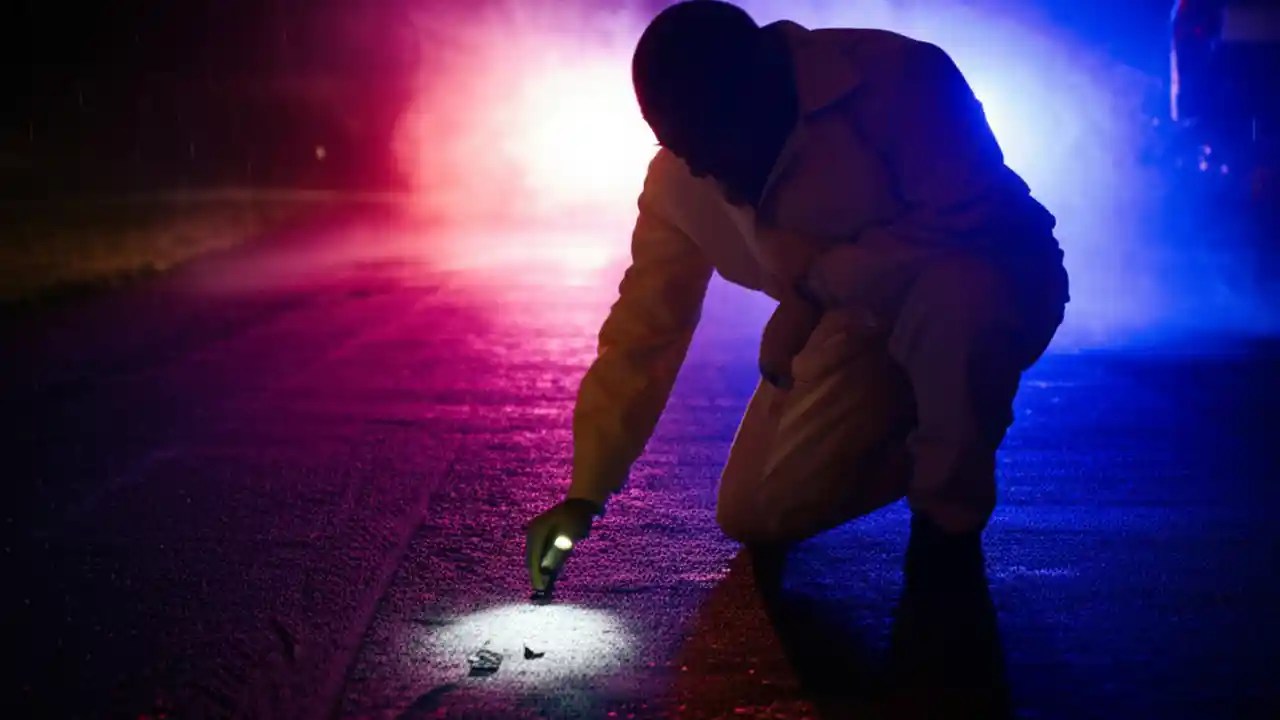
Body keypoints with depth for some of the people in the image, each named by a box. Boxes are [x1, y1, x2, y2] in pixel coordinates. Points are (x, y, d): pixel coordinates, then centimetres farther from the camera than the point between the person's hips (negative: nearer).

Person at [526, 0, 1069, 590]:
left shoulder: (894, 78, -30)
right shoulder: (677, 182, -14)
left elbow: (968, 222, -36)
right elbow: (642, 332, -11)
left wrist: (814, 282, -29)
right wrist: (585, 495, -15)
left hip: (997, 290, -4)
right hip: (858, 328, 5)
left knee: (954, 289, -41)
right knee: (752, 514, -3)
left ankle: (950, 523, -13)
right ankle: (933, 447, 21)